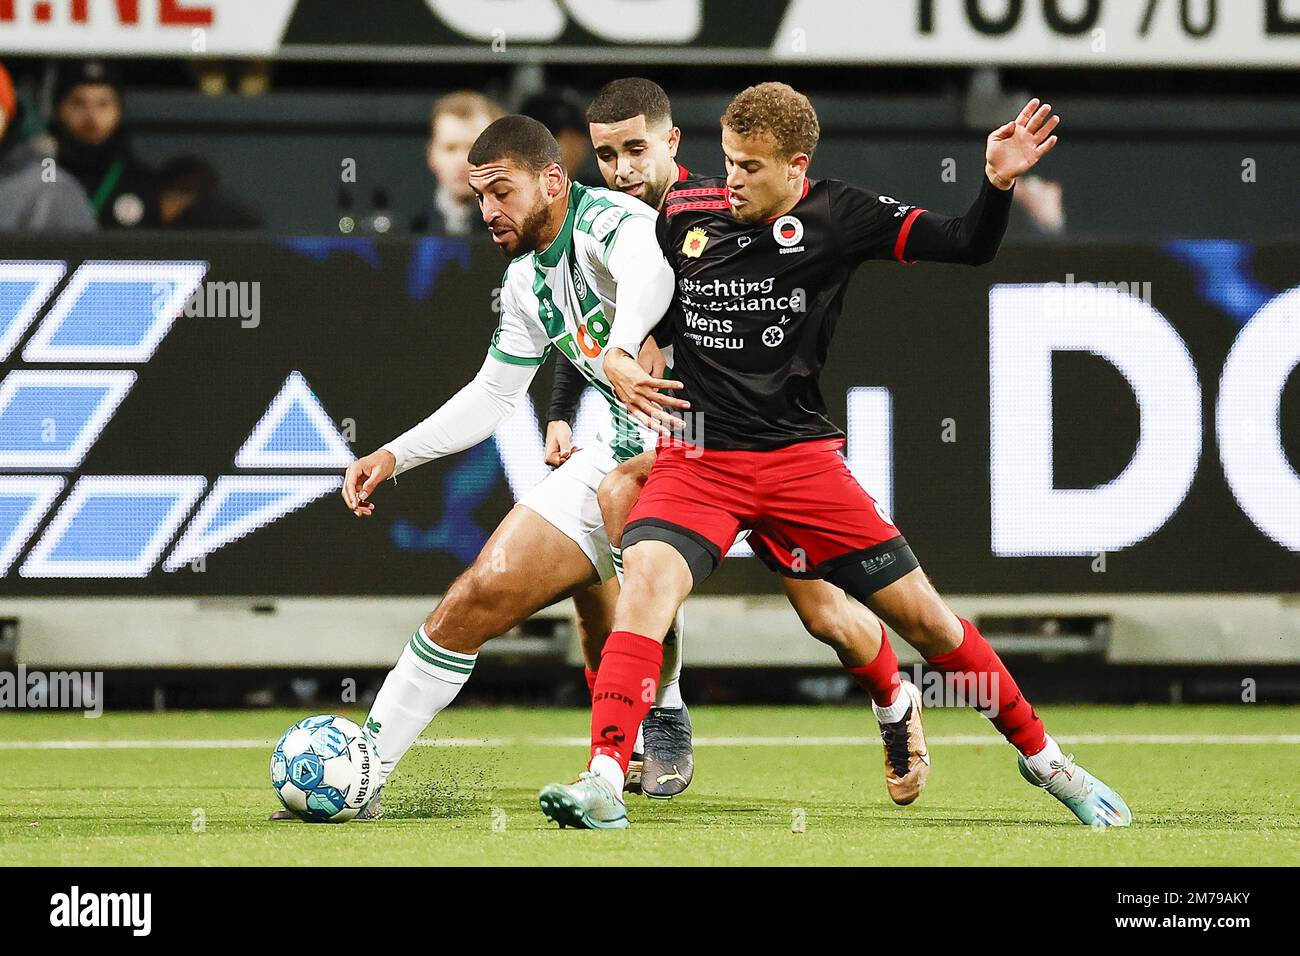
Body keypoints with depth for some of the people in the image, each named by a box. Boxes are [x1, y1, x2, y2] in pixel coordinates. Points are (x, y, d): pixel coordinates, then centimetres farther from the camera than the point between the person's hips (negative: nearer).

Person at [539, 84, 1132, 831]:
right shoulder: (684, 209, 3)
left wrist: (999, 183, -26)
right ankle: (605, 779, -33)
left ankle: (1041, 756, 20)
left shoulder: (837, 215, -3)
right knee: (647, 578, -28)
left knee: (922, 615, 1)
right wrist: (614, 358, 0)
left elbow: (967, 246, -8)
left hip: (802, 457, -1)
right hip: (699, 456, 1)